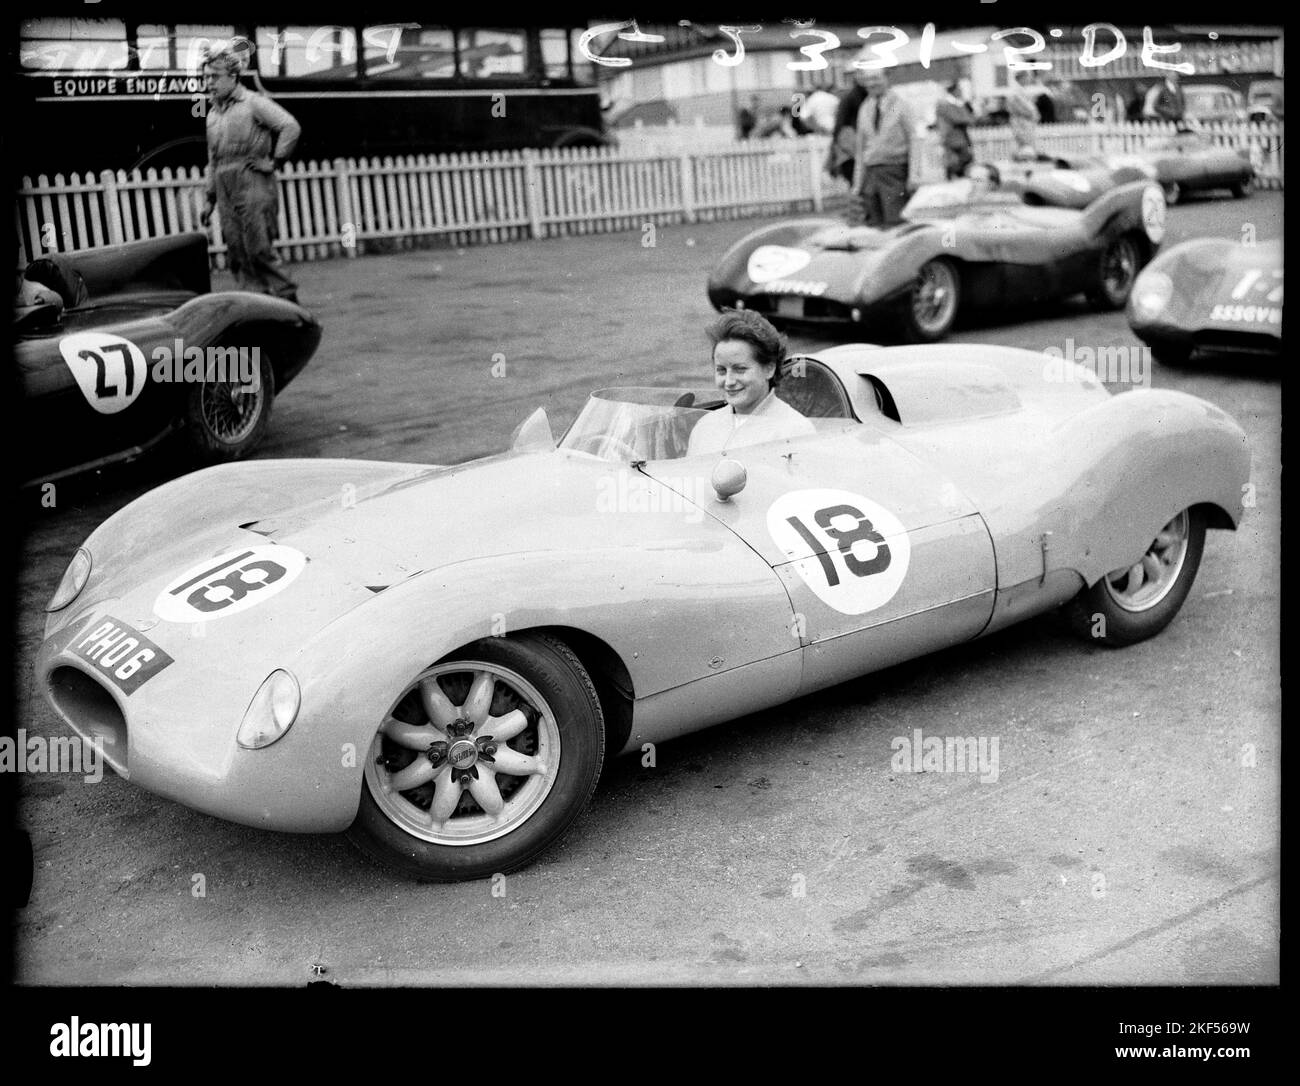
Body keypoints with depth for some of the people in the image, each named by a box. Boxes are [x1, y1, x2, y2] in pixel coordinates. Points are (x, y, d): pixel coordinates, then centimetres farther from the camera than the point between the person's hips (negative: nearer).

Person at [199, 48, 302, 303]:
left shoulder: (253, 102, -3)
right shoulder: (213, 113, 19)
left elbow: (290, 127, -13)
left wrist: (273, 161, -12)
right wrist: (210, 199, 20)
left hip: (253, 183, -7)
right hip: (225, 190, 7)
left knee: (259, 250, -11)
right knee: (237, 254, 2)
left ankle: (288, 299, -1)